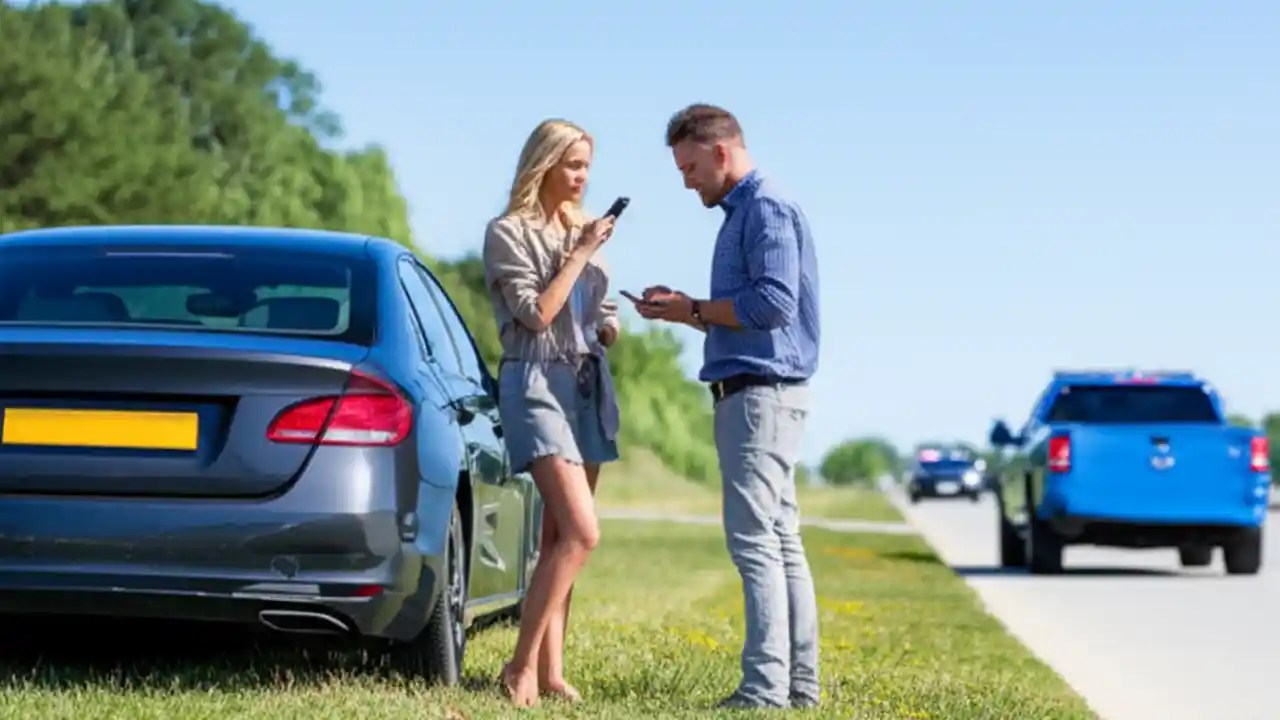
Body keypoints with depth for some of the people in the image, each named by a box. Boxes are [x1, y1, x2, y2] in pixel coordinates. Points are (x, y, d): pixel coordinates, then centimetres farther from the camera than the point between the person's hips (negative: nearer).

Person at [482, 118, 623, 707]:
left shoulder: (584, 232, 16)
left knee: (560, 537, 5)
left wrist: (611, 326, -1)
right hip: (537, 382, -7)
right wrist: (579, 254, -10)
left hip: (589, 385, 7)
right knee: (581, 532, -19)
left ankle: (551, 670, 6)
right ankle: (522, 666, -13)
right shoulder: (509, 232, -3)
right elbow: (536, 313, -13)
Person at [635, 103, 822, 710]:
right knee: (780, 540, 9)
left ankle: (766, 687, -14)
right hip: (751, 392, 11)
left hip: (761, 392, -11)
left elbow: (775, 302, -20)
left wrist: (691, 309, -10)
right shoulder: (740, 214, 21)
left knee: (755, 540, -12)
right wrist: (684, 310, 10)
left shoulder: (767, 210, -10)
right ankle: (799, 682, 11)